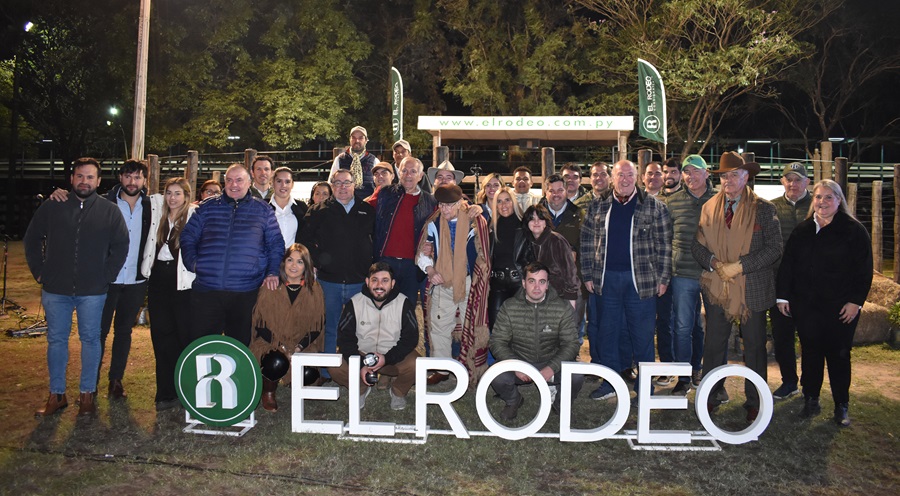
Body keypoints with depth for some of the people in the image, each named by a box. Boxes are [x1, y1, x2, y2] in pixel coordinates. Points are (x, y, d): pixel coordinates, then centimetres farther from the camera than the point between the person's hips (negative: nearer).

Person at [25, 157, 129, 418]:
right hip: (56, 289, 1)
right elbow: (32, 240, 10)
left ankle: (87, 394, 17)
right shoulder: (52, 207, 2)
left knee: (90, 340, 7)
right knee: (56, 340, 9)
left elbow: (121, 247, 3)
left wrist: (106, 276, -3)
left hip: (93, 291, -1)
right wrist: (39, 272, 3)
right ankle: (56, 395, 20)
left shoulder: (110, 211, 0)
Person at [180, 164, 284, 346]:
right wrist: (192, 263, 0)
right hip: (206, 290, 1)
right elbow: (187, 236, 14)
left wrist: (272, 273, -2)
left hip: (246, 294, -1)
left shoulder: (263, 211, 9)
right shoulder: (208, 207, 11)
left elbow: (276, 244, 9)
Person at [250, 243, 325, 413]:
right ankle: (268, 392, 2)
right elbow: (260, 324, -3)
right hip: (270, 344, -1)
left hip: (303, 346, 2)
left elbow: (317, 327, 1)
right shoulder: (270, 288, -3)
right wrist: (280, 346, -14)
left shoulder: (314, 290, 0)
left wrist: (299, 347, -13)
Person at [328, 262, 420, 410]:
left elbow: (410, 338, -10)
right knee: (334, 367, -24)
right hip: (361, 355, 1)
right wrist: (360, 365, -18)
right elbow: (345, 338, -4)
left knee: (415, 365, -31)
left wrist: (387, 359, -24)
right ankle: (361, 389, 10)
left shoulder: (404, 303, -11)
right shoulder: (355, 303, -8)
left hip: (394, 357, -1)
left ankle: (398, 391, 6)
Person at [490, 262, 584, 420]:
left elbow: (571, 344, -8)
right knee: (496, 377, -30)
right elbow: (497, 342, -6)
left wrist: (551, 368, -24)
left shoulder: (563, 309, -7)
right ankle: (513, 401, 10)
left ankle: (560, 402, 9)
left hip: (551, 364, 0)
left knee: (576, 376, -29)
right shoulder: (509, 307, -6)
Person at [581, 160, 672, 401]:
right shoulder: (598, 206, 8)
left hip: (641, 280, -2)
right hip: (607, 279, 3)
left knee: (642, 335, 3)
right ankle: (610, 383, 22)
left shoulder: (654, 207, 2)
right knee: (607, 333, 9)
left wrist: (663, 278, -3)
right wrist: (588, 274, 5)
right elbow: (587, 241, 10)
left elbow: (664, 244, 2)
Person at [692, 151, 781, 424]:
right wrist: (713, 263, -11)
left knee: (754, 347, 9)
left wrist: (740, 266, -17)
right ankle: (712, 395, 24)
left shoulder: (763, 208, -4)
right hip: (717, 288, 3)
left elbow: (774, 248, -8)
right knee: (713, 345, 8)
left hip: (753, 289, -2)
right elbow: (697, 245, 8)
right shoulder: (709, 208, 6)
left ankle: (755, 401, 23)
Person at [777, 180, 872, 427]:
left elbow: (864, 270, -3)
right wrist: (783, 296, 5)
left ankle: (842, 406, 16)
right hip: (806, 306, 3)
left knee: (839, 355, 4)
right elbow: (787, 264, 10)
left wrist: (855, 301, -9)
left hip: (841, 307, -3)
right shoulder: (802, 230, 8)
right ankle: (811, 401, 18)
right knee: (810, 353, 7)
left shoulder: (854, 230, -2)